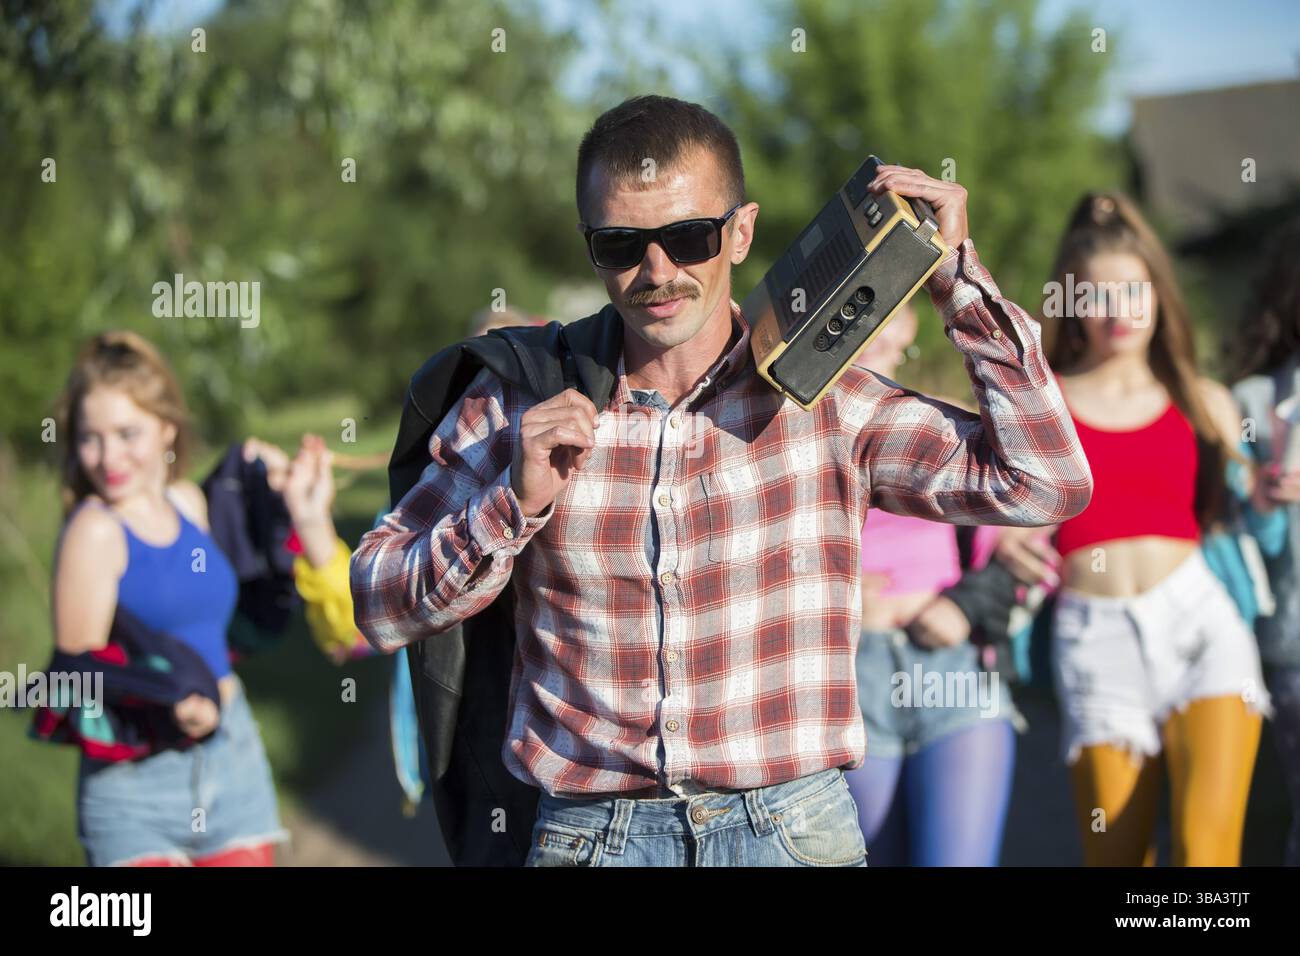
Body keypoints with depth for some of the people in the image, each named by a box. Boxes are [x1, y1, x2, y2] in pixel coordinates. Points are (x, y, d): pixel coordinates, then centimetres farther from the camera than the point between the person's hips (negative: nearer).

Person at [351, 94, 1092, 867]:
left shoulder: (820, 398, 0)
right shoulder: (516, 407, 2)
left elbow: (1045, 484, -5)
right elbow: (378, 608, 2)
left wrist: (956, 277, -7)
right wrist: (514, 505, -14)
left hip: (791, 828, 0)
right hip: (589, 830, 1)